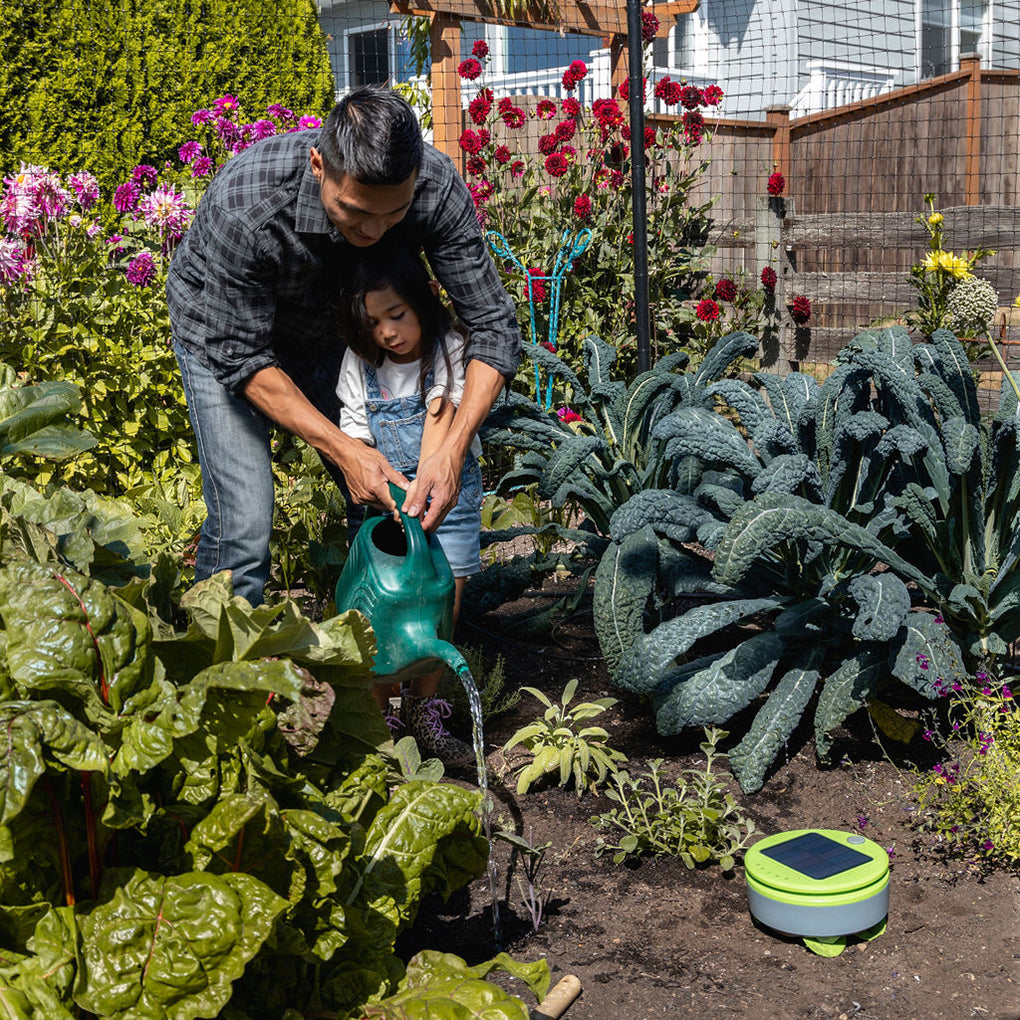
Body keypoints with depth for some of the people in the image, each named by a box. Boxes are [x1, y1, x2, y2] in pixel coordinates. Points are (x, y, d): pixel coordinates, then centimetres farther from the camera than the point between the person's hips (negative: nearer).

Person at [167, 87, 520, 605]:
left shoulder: (436, 188, -31)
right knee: (243, 526, -16)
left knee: (387, 500, 0)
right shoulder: (244, 206, -40)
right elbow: (241, 357, -29)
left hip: (333, 326, 3)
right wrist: (341, 448, -35)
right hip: (223, 329, -3)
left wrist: (452, 450, -36)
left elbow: (493, 325, -24)